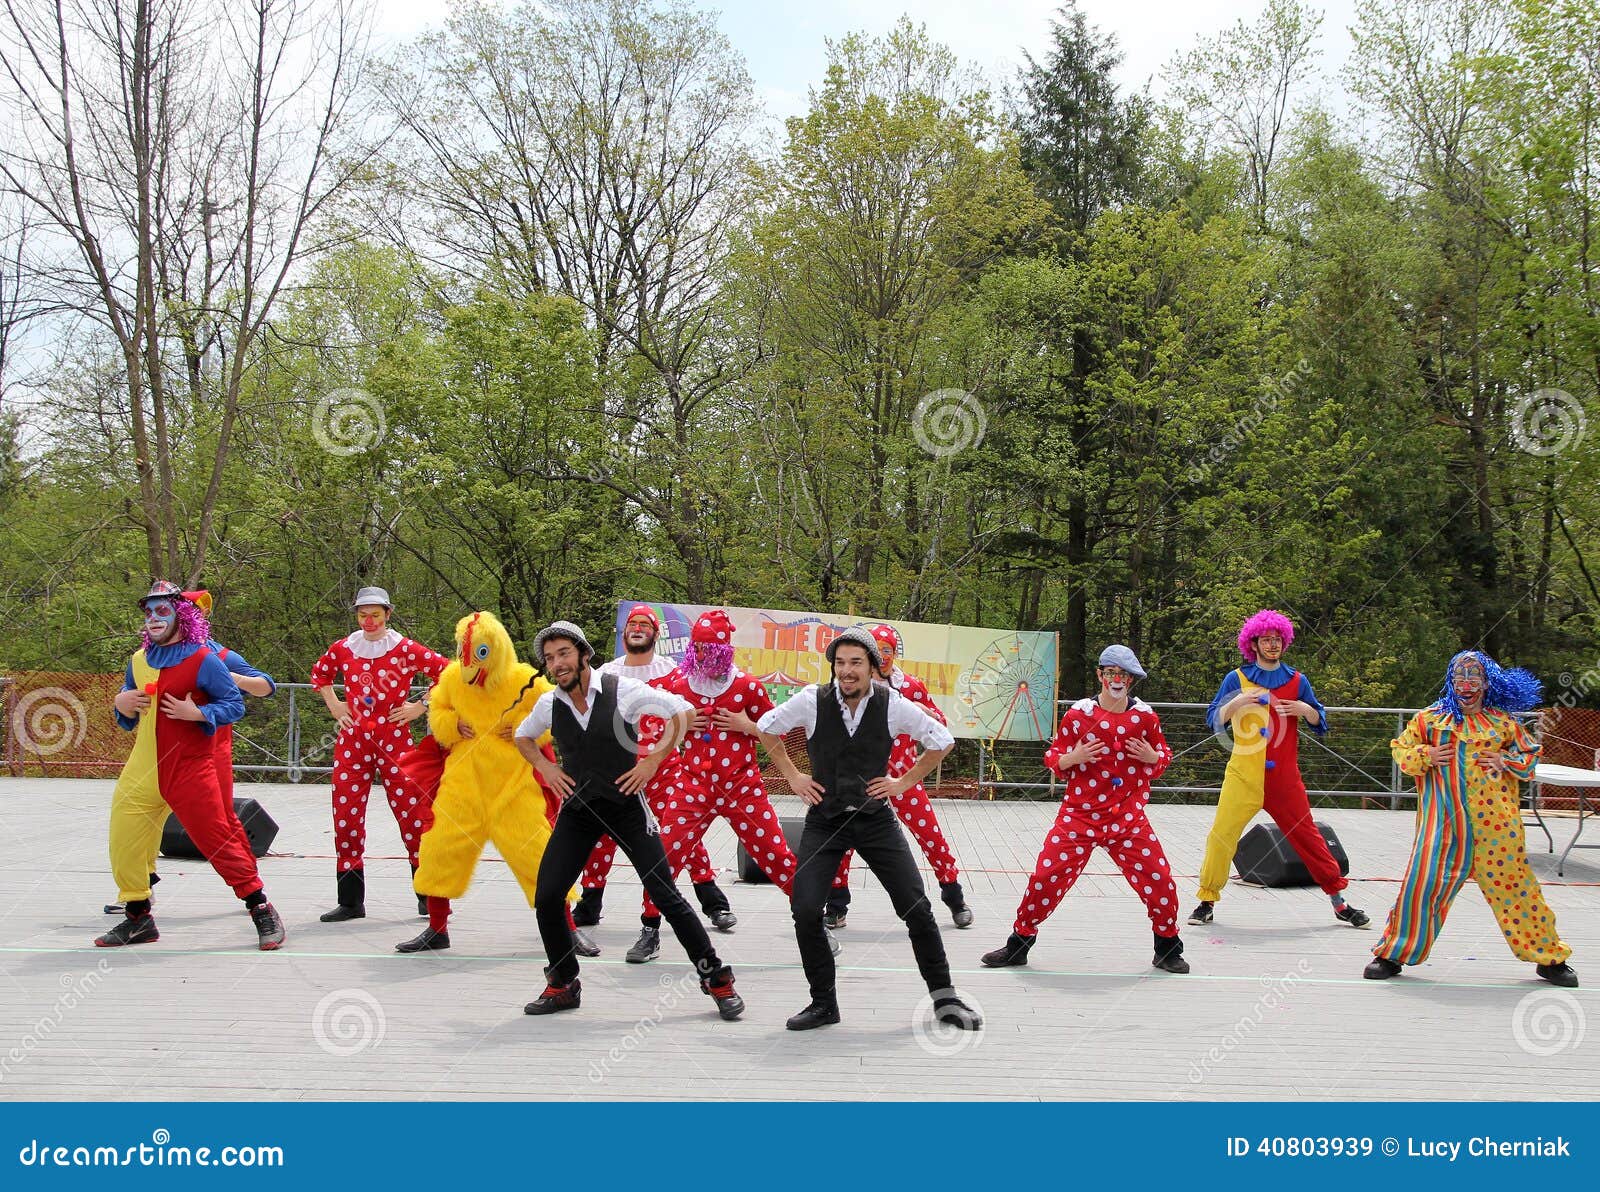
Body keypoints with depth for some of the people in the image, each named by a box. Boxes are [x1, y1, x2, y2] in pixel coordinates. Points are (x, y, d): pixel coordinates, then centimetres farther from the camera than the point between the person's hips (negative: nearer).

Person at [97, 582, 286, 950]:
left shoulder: (203, 659, -7)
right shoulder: (138, 660, 12)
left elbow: (236, 704, -7)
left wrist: (197, 713, -21)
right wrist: (122, 703, 0)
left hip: (191, 767, -6)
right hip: (143, 768, 6)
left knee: (218, 840, -7)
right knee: (124, 840, 4)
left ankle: (262, 911, 3)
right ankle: (137, 918, 21)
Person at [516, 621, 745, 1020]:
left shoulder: (622, 690, -11)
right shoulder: (548, 704, 0)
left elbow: (681, 711, -2)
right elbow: (523, 737, 23)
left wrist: (653, 760, -7)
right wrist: (546, 768, 5)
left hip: (626, 806, -4)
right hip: (577, 809, 4)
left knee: (666, 895, -6)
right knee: (546, 898, -4)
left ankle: (717, 979, 7)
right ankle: (563, 985, 17)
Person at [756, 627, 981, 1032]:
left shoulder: (893, 704, -9)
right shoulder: (812, 700, -9)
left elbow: (942, 741, 6)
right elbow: (766, 727, 10)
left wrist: (904, 782, 1)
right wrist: (793, 776, 6)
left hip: (875, 818, 0)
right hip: (824, 820, 0)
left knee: (916, 907, -3)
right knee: (805, 910, -11)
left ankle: (944, 997, 14)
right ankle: (823, 1002, 7)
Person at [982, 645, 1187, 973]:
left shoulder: (1145, 715, 2)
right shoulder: (1078, 713, -2)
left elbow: (1164, 756, 14)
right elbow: (1052, 758, 4)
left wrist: (1151, 756, -8)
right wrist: (1073, 757, -17)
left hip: (1129, 817, 1)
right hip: (1080, 812, -1)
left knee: (1159, 879, -4)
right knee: (1046, 875, -6)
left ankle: (1168, 948, 19)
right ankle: (1019, 942, 12)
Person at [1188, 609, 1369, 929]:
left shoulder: (1296, 680, 9)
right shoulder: (1237, 679, 4)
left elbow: (1321, 725, 12)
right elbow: (1213, 720, 0)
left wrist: (1305, 709, -9)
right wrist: (1237, 702, -17)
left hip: (1284, 777, 1)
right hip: (1243, 775, -1)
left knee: (1307, 835, 4)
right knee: (1221, 833, -9)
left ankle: (1339, 902, 14)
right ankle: (1207, 902, 2)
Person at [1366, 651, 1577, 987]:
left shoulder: (1502, 721, 9)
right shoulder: (1430, 718, 9)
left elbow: (1530, 753, 17)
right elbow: (1401, 749, 13)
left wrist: (1507, 761, -2)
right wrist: (1424, 755, -6)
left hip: (1495, 823, 0)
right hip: (1444, 822, 0)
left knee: (1513, 883, 4)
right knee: (1424, 880, -3)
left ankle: (1549, 957, 19)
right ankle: (1394, 953, 10)